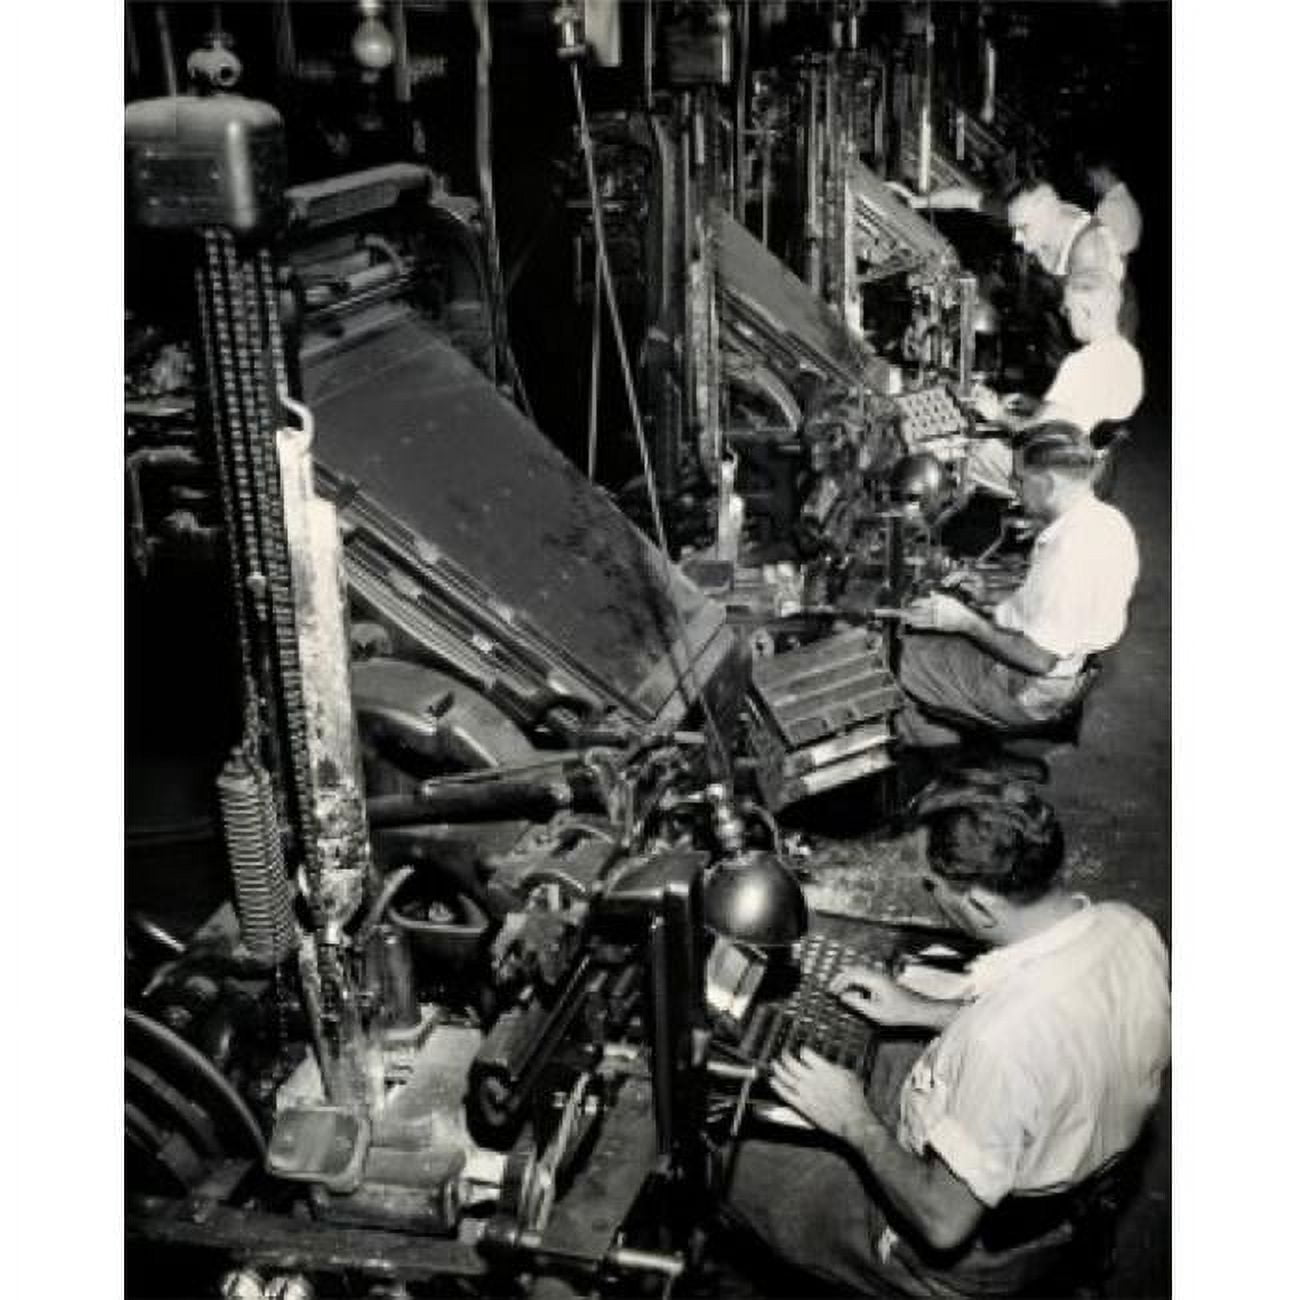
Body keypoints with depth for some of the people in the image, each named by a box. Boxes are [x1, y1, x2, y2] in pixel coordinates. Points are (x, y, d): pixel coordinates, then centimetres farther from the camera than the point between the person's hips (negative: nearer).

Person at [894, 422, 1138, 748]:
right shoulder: (1109, 519, -3)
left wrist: (966, 621, -20)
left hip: (1032, 691, -10)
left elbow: (1039, 659, -29)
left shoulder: (1067, 554, -34)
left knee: (904, 658, 5)